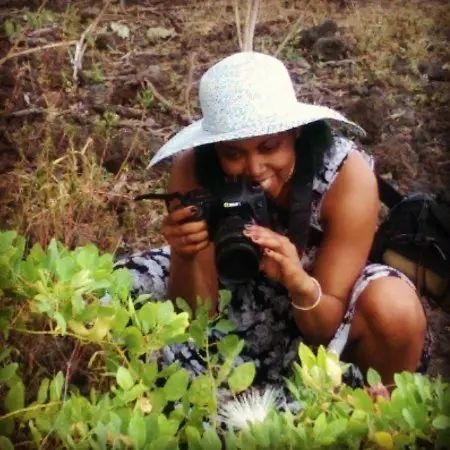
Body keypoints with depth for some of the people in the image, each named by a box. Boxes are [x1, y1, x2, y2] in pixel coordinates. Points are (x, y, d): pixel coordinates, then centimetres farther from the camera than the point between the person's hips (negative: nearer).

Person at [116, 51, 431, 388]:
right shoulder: (194, 171, -25)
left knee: (394, 309, -33)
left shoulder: (347, 174, -28)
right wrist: (184, 258, -40)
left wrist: (299, 282, -45)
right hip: (234, 298, 2)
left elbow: (325, 328, -24)